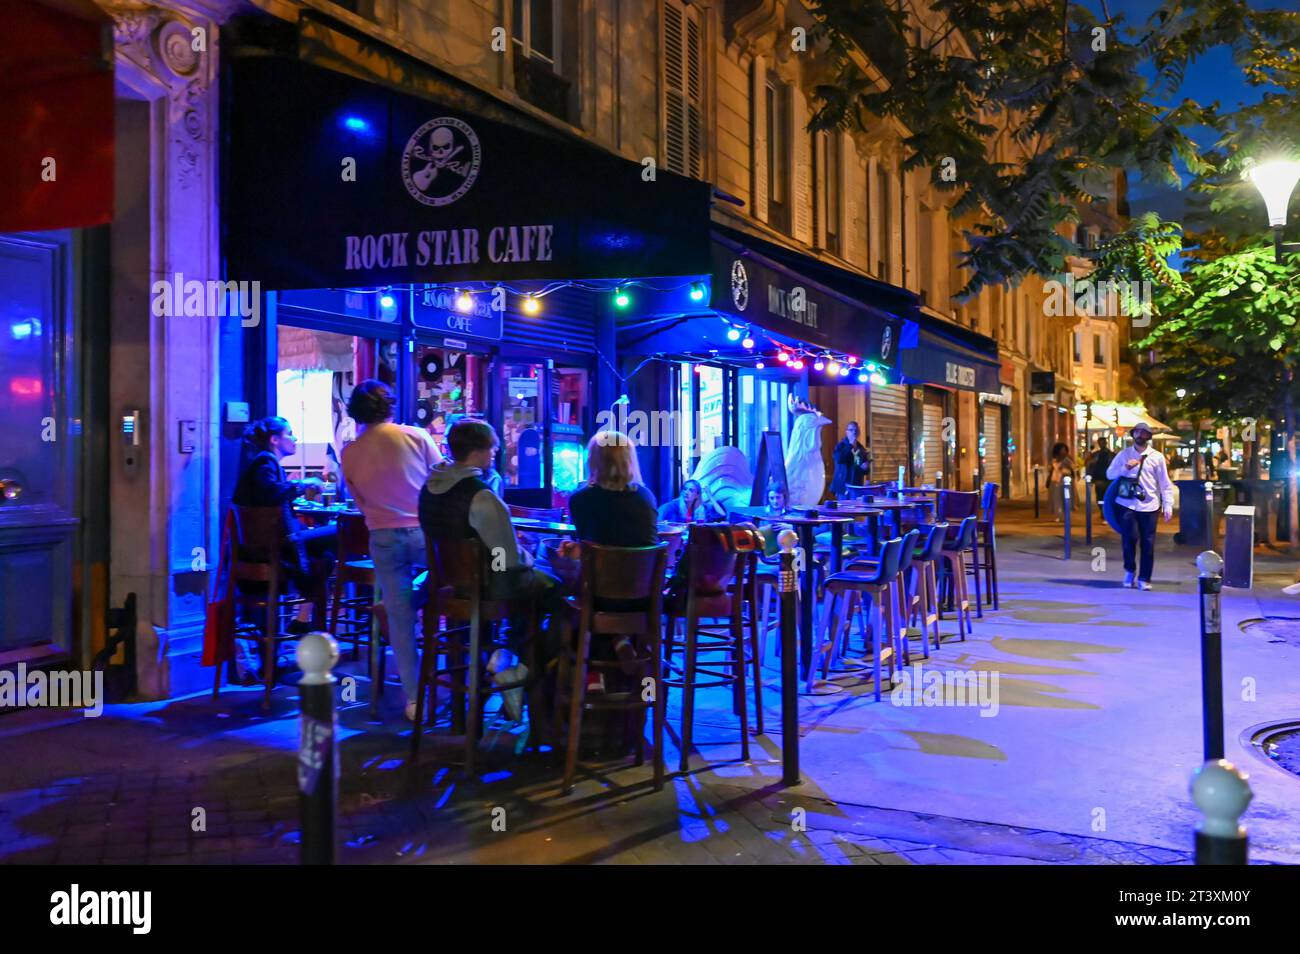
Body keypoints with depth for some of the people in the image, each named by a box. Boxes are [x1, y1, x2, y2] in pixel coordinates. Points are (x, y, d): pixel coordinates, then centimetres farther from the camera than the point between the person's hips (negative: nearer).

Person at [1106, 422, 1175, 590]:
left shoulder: (1157, 457, 5)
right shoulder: (1123, 454, 7)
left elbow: (1165, 484, 4)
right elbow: (1109, 474, 6)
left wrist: (1168, 506, -3)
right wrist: (1125, 467, -11)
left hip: (1149, 506, 1)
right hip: (1127, 504, 0)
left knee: (1148, 543, 1)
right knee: (1130, 537, -13)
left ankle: (1144, 579, 13)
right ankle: (1129, 570, 12)